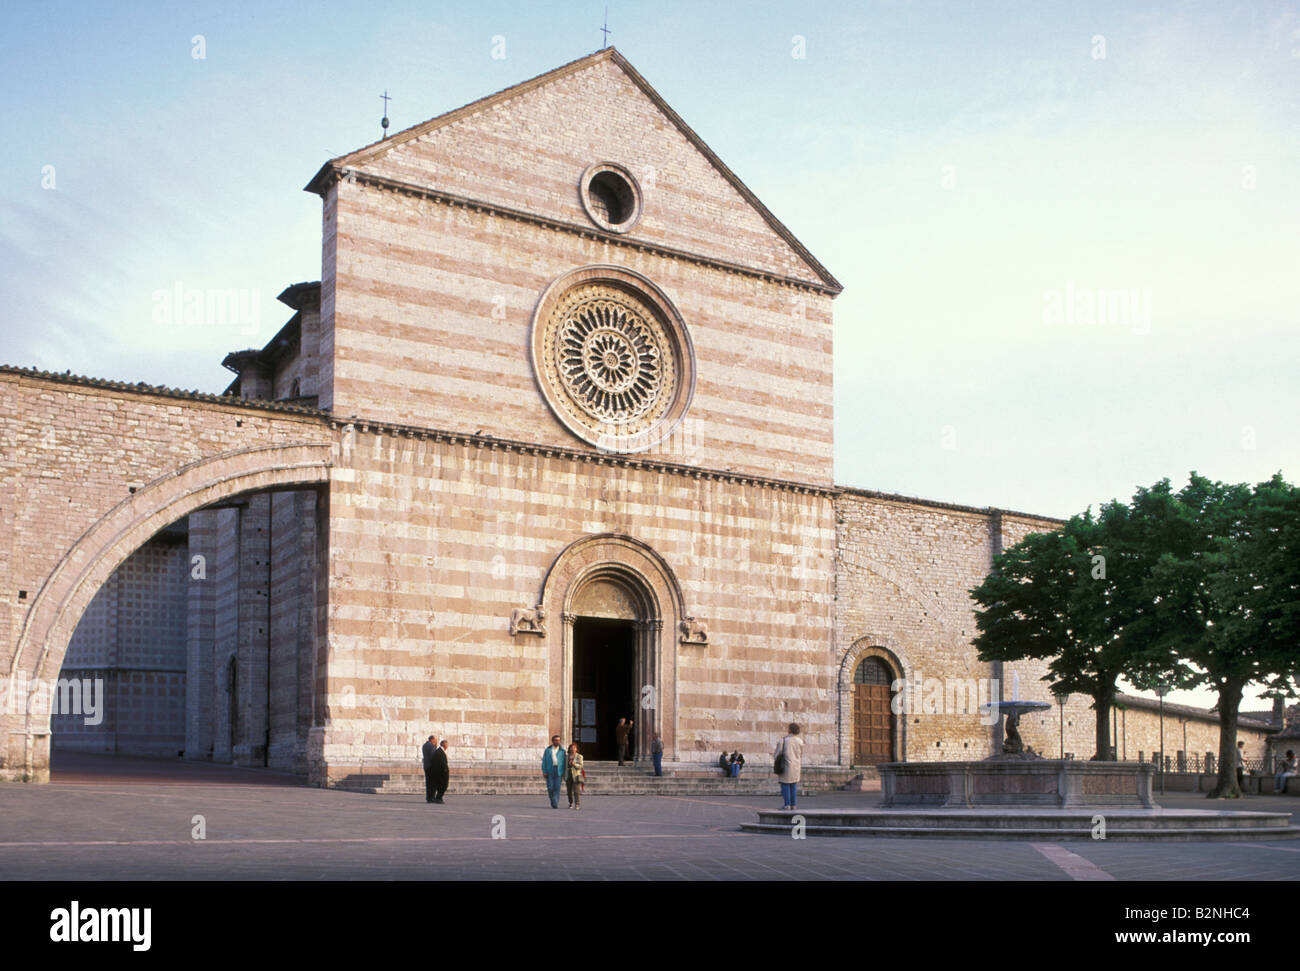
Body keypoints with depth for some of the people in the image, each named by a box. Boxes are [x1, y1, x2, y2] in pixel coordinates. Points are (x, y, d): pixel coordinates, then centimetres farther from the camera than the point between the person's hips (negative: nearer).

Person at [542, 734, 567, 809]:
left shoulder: (562, 751, 8)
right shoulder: (548, 750, 9)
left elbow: (564, 762, 6)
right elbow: (544, 762, 7)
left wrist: (564, 773, 0)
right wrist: (544, 772, -3)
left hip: (559, 771, 0)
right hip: (550, 771, 1)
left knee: (557, 788, -8)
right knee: (550, 788, -5)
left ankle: (555, 804, -7)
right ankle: (553, 801, 19)